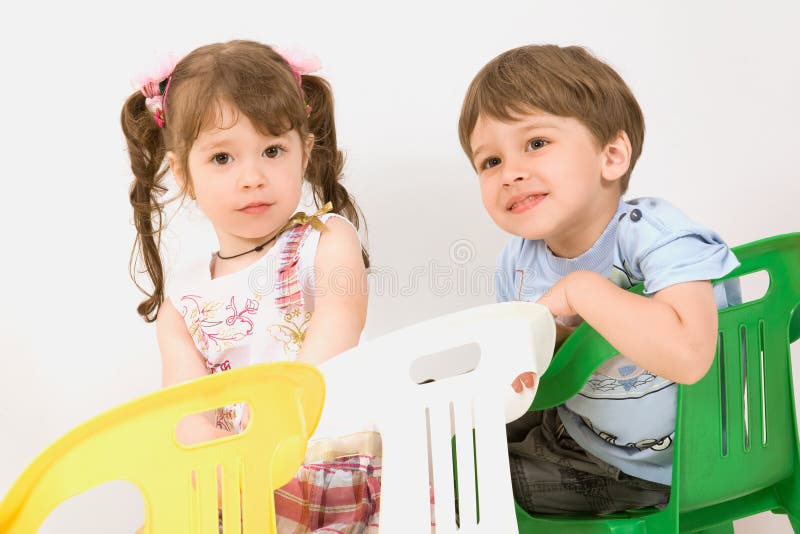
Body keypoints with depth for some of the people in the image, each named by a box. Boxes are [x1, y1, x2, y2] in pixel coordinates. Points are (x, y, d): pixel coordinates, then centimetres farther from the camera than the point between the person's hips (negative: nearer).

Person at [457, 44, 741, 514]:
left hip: (650, 471, -6)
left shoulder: (654, 234, -28)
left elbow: (688, 357, -45)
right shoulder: (518, 263, -8)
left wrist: (579, 289, -38)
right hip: (570, 429, 6)